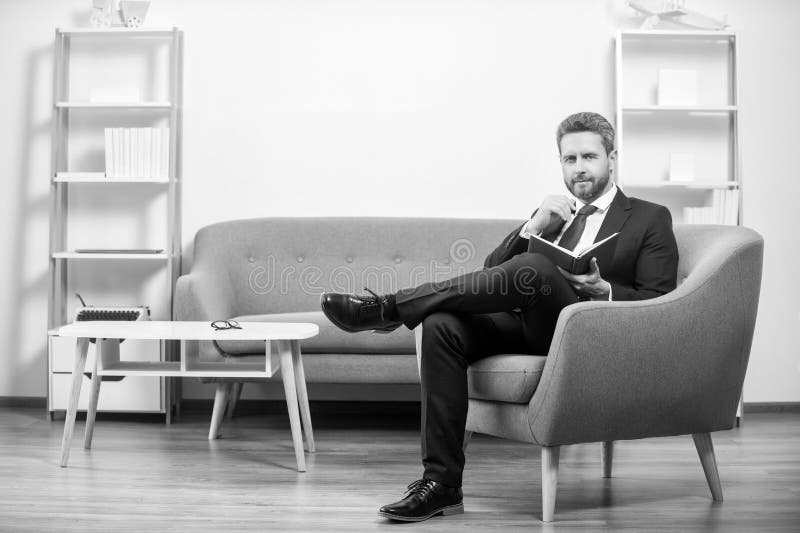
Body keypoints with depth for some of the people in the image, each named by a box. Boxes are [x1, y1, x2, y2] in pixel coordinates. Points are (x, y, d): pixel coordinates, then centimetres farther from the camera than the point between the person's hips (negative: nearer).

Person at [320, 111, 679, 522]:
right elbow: (493, 274, 14)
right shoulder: (550, 214, 27)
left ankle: (390, 308, -28)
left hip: (588, 336, -4)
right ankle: (441, 482, -26)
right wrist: (532, 228, -2)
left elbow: (658, 304, 1)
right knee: (442, 326, -26)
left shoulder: (650, 219, 13)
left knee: (538, 267, -35)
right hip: (528, 327, 5)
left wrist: (602, 289, -17)